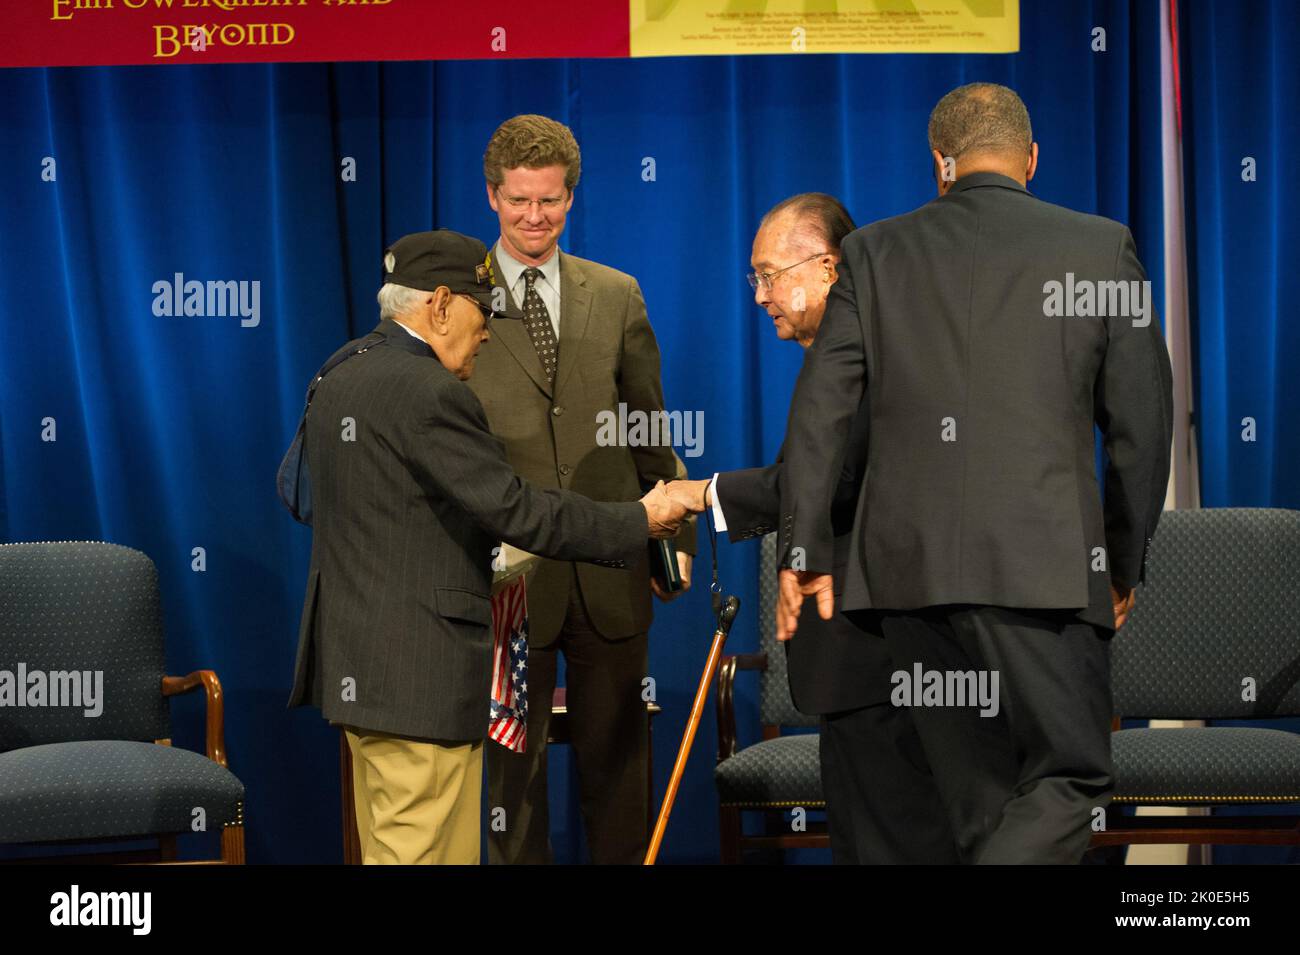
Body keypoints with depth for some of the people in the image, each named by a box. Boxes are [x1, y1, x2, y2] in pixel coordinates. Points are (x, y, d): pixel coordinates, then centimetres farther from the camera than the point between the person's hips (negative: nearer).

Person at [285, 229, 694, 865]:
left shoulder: (342, 371, 11)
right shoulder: (431, 394, -19)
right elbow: (515, 509, -20)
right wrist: (639, 522, -9)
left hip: (355, 661, 10)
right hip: (419, 669, -10)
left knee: (386, 847, 13)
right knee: (422, 848, -6)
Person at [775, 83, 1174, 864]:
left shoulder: (875, 252, 7)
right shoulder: (1101, 247, 2)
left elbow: (819, 411, 4)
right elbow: (1141, 424, 3)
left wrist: (804, 553, 9)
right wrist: (1124, 564, 14)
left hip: (906, 560, 3)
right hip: (1043, 563, -3)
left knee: (979, 795, 14)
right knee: (1071, 778, 2)